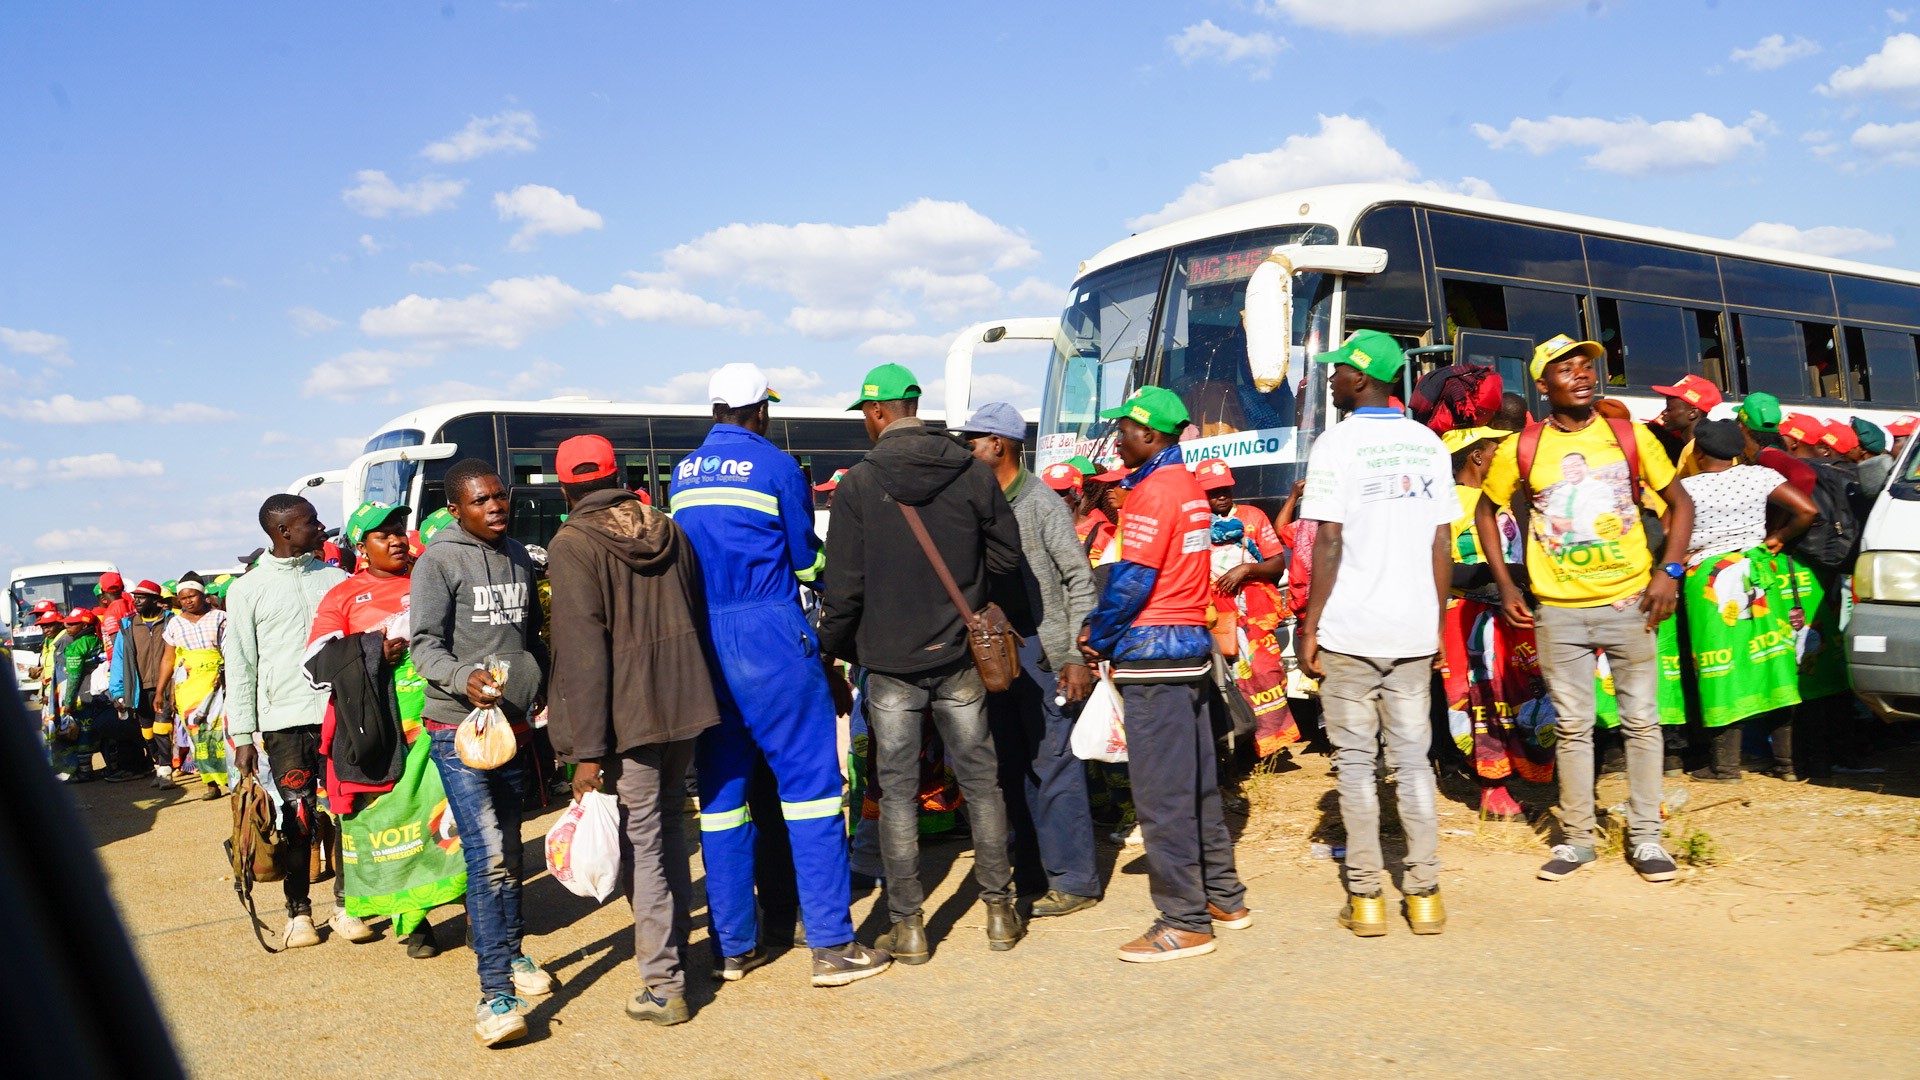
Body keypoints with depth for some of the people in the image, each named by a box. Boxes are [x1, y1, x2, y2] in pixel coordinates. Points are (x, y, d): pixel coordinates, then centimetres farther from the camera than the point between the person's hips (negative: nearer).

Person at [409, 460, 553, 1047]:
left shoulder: (518, 555, 13)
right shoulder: (439, 561, -6)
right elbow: (425, 643, -11)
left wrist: (548, 693, 22)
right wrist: (464, 679, -28)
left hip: (512, 723, 6)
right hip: (458, 727, -6)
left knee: (509, 849, 16)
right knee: (488, 855, -14)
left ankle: (511, 953, 33)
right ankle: (495, 993, -11)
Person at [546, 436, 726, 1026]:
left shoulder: (572, 546, -10)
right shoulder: (667, 529, 9)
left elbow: (582, 652, -16)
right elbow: (698, 618, 14)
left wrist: (587, 750, -15)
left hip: (626, 717, -6)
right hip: (681, 707, 6)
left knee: (641, 842, 1)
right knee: (666, 825, 20)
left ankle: (663, 985, 6)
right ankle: (674, 954, 30)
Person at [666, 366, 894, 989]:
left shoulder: (683, 475, 11)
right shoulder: (776, 466, -5)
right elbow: (807, 562, 0)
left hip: (703, 643, 6)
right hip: (771, 638, -6)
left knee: (721, 789, 10)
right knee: (810, 778, -1)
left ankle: (734, 946, 16)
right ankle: (831, 944, -1)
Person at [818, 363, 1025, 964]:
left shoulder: (859, 484, -9)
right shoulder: (971, 474, -2)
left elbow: (845, 586, -9)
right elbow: (1007, 558, 4)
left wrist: (832, 650, 5)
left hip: (890, 665, -2)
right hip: (959, 658, 3)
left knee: (897, 790, 6)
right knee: (980, 779, 12)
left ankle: (907, 926, 11)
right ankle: (999, 912, 21)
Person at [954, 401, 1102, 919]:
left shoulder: (1042, 504, -8)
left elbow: (1080, 579, -10)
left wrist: (1078, 656, -15)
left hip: (1040, 649, -7)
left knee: (1054, 765, -2)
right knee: (1012, 768, 12)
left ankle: (1073, 881, 7)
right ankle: (1032, 872, 23)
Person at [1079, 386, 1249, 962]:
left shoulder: (1153, 491, -14)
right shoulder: (1188, 485, 15)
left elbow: (1132, 580, -18)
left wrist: (1099, 640, -4)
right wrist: (1101, 624, 9)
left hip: (1153, 655, -10)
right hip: (1192, 646, 10)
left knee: (1161, 793, -4)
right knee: (1198, 783, 16)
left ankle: (1184, 922, 2)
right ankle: (1223, 897, 25)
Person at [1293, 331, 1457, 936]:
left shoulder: (1336, 445, -7)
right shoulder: (1427, 443, 9)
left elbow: (1328, 544, -11)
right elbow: (1442, 542, 8)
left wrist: (1310, 625, -5)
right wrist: (1437, 621, 15)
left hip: (1349, 630, -4)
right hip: (1412, 630, 4)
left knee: (1355, 761, 3)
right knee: (1412, 758, 10)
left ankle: (1365, 897, 6)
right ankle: (1425, 895, 11)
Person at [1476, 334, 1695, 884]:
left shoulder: (1631, 437, 0)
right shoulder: (1521, 449, -1)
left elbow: (1680, 501, 8)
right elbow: (1485, 512, 11)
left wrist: (1669, 570, -5)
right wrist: (1505, 584, 4)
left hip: (1629, 602, 1)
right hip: (1558, 610, 0)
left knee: (1642, 721, 6)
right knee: (1572, 726, 7)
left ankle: (1645, 837, 18)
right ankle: (1576, 838, 19)